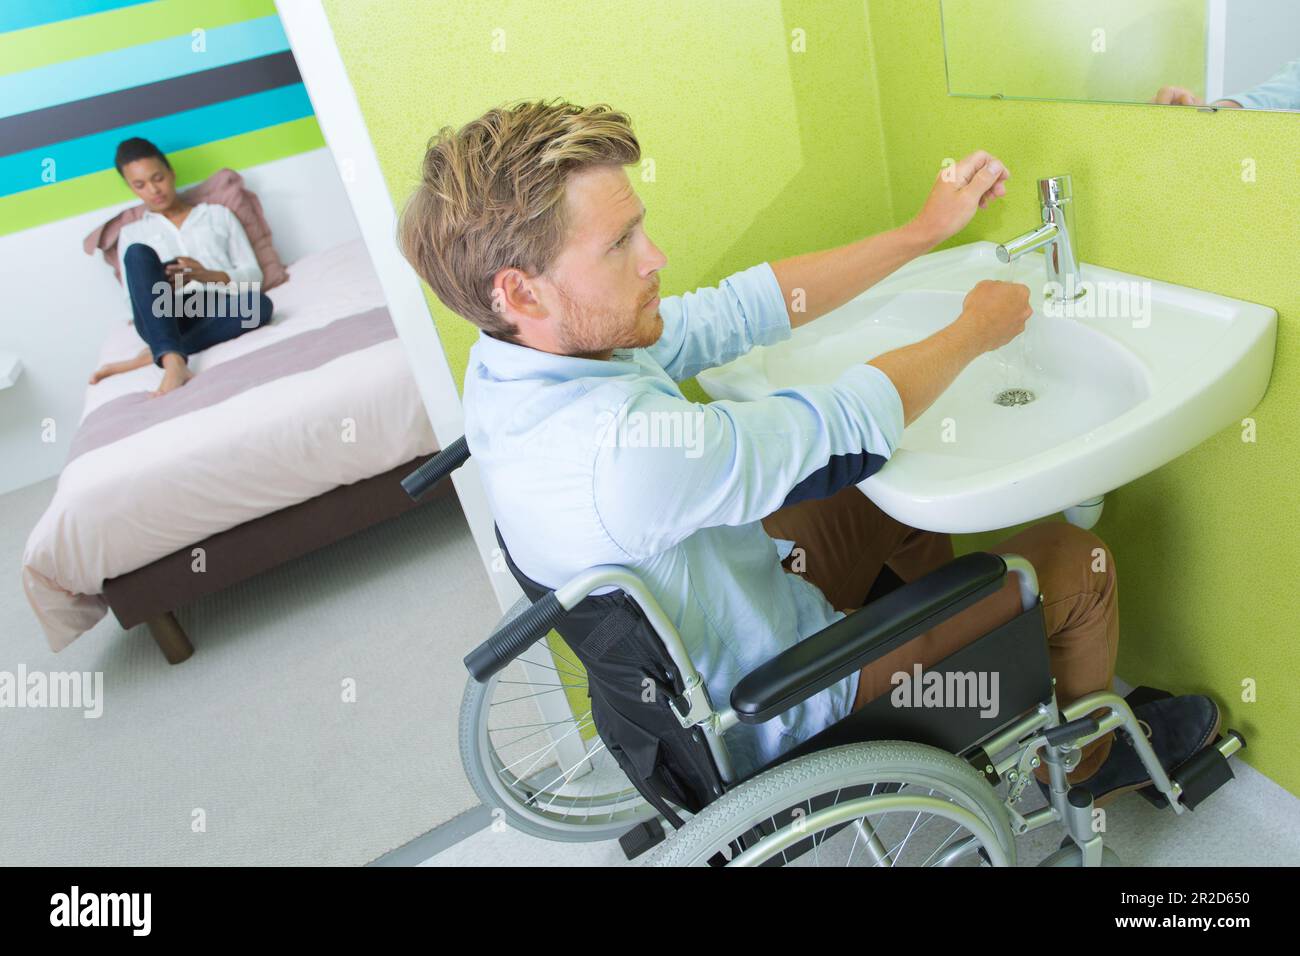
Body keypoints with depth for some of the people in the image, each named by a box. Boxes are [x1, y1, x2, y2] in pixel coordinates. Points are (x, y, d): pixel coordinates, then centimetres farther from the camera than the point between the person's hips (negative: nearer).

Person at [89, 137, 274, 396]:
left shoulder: (218, 214, 22)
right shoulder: (132, 233, 24)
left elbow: (254, 274, 12)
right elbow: (134, 299, 16)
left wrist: (209, 276, -7)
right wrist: (159, 287, -8)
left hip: (216, 311, 0)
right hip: (166, 319, 0)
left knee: (259, 303, -34)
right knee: (138, 252, -27)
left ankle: (153, 355, -30)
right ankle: (172, 361, -46)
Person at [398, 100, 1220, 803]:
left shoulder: (511, 355, -12)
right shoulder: (621, 449, -41)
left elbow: (734, 313, -8)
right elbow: (847, 418, -29)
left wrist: (923, 233, -5)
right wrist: (978, 329, -9)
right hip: (776, 710, -8)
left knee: (891, 475, 20)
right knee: (1075, 562, 2)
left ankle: (962, 638, 43)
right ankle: (1089, 759, 32)